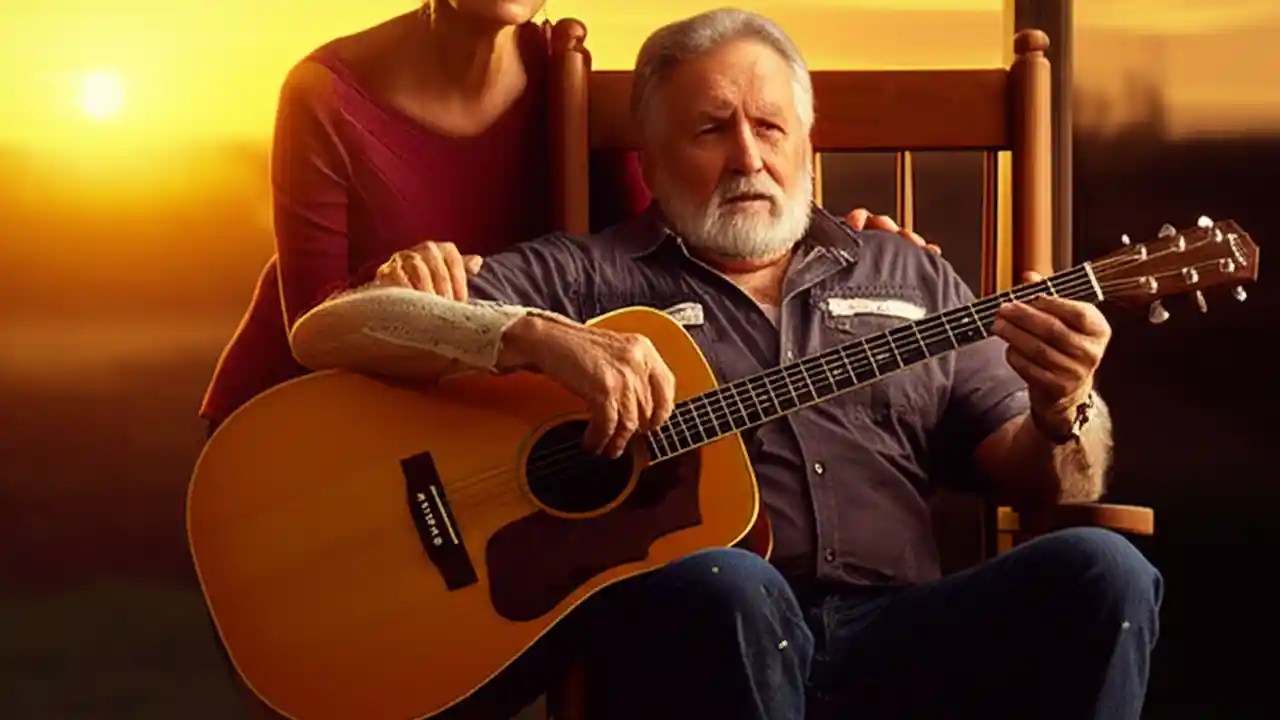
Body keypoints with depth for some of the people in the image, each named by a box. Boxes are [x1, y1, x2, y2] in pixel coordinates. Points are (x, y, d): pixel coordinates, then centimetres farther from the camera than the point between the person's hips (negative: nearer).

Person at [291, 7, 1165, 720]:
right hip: (690, 633, -3)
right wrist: (539, 338, -16)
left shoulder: (910, 280, 24)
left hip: (898, 641, 3)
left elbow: (1048, 482, 21)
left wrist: (1064, 411, -4)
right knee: (727, 590, -38)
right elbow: (328, 333, 1)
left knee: (1100, 571, -24)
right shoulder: (582, 277, 12)